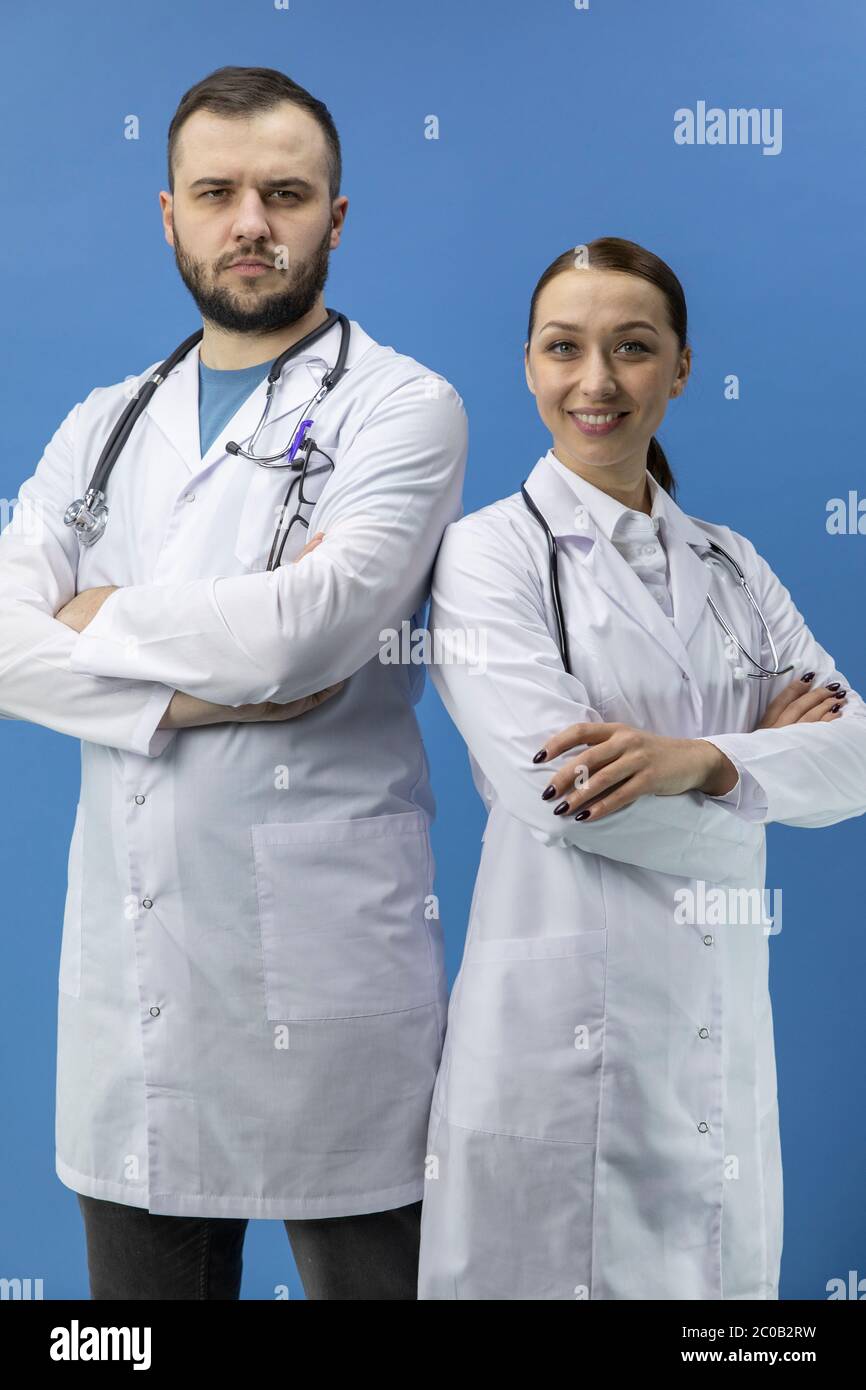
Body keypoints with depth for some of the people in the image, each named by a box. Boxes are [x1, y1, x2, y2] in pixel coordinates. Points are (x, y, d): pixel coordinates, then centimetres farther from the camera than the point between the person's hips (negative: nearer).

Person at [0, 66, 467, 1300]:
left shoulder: (401, 405, -3)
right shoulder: (103, 427, 13)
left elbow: (306, 626, -19)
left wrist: (107, 616, -3)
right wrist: (193, 692, -14)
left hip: (323, 959, -5)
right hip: (127, 968, 5)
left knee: (361, 1274, 6)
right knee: (137, 1281, 17)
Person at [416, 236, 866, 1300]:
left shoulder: (732, 565, 12)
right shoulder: (489, 550, -3)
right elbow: (553, 787, -16)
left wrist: (699, 760, -19)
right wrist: (766, 755, -3)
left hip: (725, 1034, 5)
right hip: (562, 1023, -5)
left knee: (722, 1270, 12)